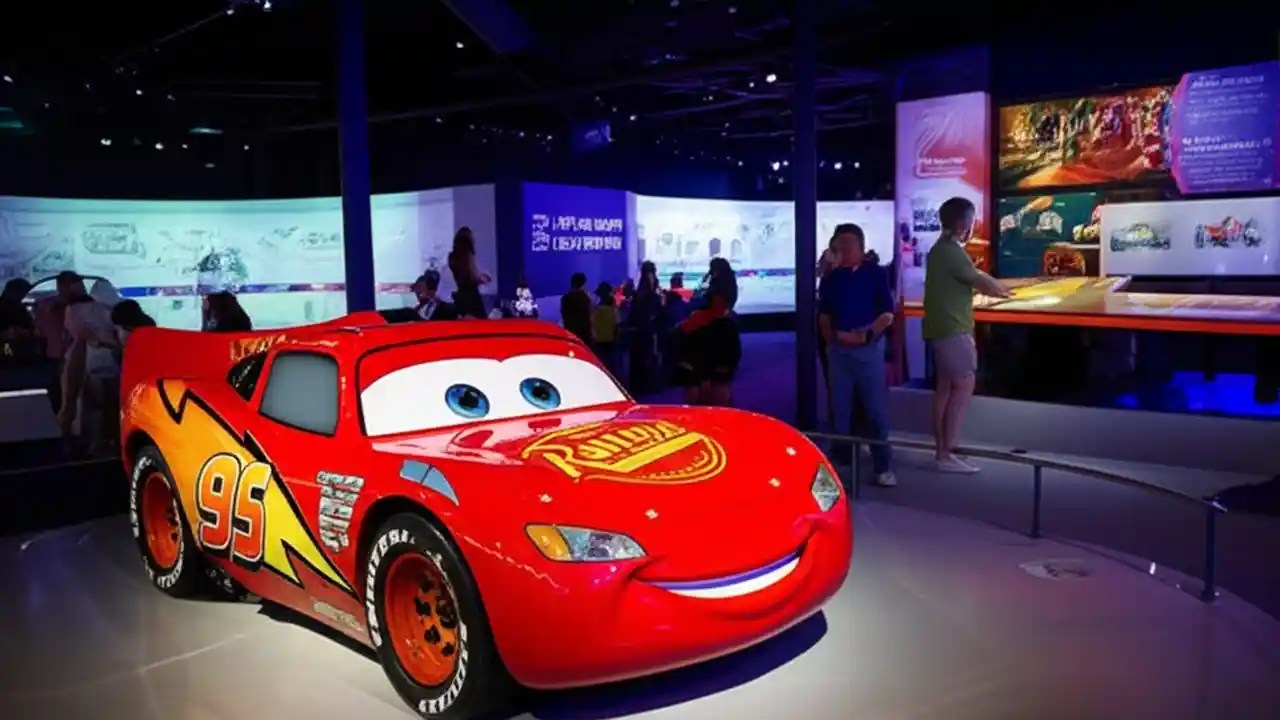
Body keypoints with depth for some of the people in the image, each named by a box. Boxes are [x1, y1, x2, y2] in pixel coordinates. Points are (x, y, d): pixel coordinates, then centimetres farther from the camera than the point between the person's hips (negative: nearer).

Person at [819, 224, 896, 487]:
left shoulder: (876, 274, 1)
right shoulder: (830, 278, 10)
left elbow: (887, 315, -3)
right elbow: (824, 315, 14)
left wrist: (866, 335, -16)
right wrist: (831, 337, -2)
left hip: (869, 348, -3)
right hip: (838, 349, 3)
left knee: (875, 410, -1)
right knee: (840, 410, 8)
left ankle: (883, 467, 6)